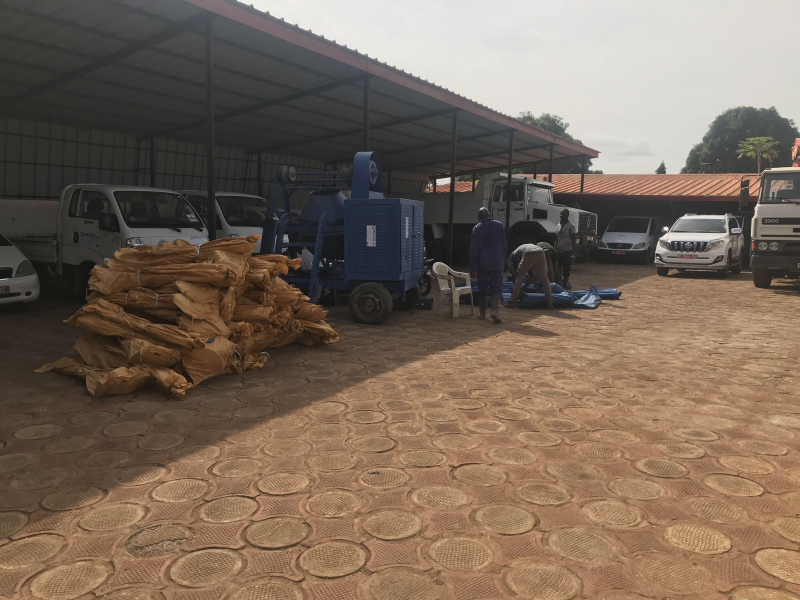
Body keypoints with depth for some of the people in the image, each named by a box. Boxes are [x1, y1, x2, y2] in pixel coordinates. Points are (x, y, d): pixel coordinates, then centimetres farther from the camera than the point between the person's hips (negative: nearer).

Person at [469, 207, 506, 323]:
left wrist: (472, 268, -3)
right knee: (496, 287, 0)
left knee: (482, 288, 10)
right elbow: (504, 245, 9)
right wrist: (503, 260, 20)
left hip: (482, 263, -1)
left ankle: (482, 313, 16)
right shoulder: (499, 225, 4)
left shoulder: (477, 228, -4)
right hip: (497, 263, 1)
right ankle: (495, 310, -21)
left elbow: (473, 250, -6)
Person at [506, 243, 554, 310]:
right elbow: (533, 276, 39)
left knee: (519, 278, 11)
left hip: (529, 255, -5)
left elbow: (513, 273, 16)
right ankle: (550, 303, 18)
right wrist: (523, 288, 40)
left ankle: (512, 302, 11)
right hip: (540, 252, 5)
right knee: (545, 279, 19)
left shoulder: (511, 256, 31)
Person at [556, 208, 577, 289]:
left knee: (566, 270, -1)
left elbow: (573, 240, -7)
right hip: (559, 251, 6)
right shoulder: (558, 226, 12)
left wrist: (572, 252, -12)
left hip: (567, 251, -6)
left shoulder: (570, 226, -7)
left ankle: (564, 287, 3)